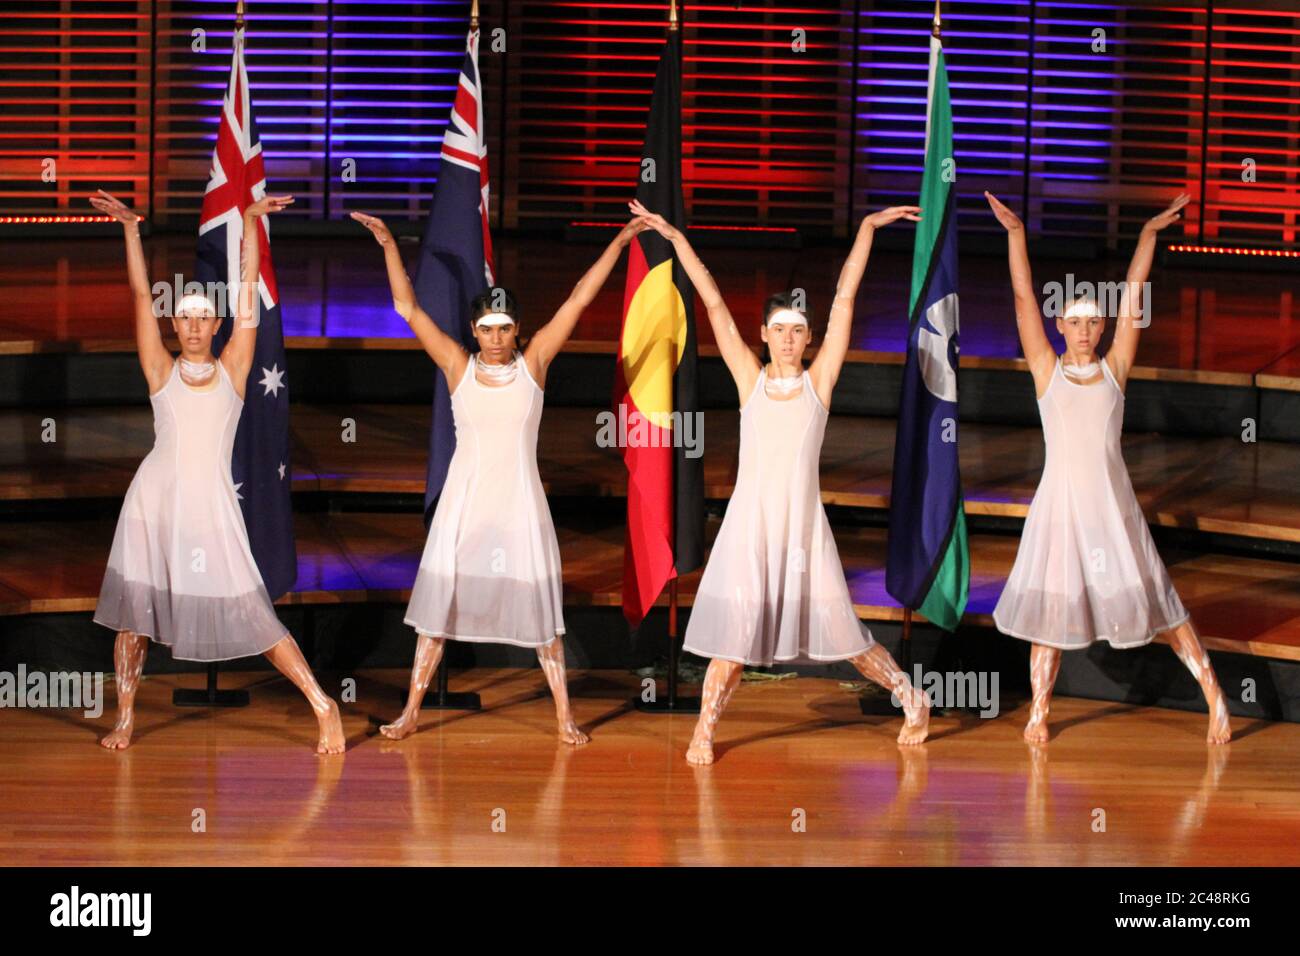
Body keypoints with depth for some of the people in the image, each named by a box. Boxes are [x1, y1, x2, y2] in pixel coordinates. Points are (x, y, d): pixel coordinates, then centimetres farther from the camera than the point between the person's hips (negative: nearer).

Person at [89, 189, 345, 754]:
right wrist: (129, 229, -4)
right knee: (133, 604, 5)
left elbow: (247, 290, 3)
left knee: (250, 610, -3)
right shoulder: (161, 372, 6)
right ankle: (124, 718, 17)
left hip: (212, 504, -1)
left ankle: (322, 705, 3)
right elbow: (141, 295, 1)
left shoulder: (231, 369, 5)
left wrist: (250, 222, 0)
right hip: (155, 500, 2)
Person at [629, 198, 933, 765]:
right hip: (749, 523, 0)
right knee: (734, 631, -2)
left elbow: (845, 297, -1)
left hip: (803, 523, 0)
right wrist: (675, 238, 0)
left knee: (839, 632, 5)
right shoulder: (750, 379, 3)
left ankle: (913, 700, 25)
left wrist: (867, 229, -2)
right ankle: (704, 731, 13)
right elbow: (714, 303, 1)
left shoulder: (819, 381, 1)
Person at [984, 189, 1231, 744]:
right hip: (1059, 503, 0)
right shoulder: (1047, 370, 3)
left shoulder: (1114, 370, 4)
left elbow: (1133, 295, 2)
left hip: (1112, 504, 0)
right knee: (1051, 604, 3)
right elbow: (1023, 296, -3)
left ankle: (1214, 694, 8)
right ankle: (1038, 711, 12)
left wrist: (1149, 233, 0)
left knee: (1153, 597, 3)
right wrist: (1015, 233, -8)